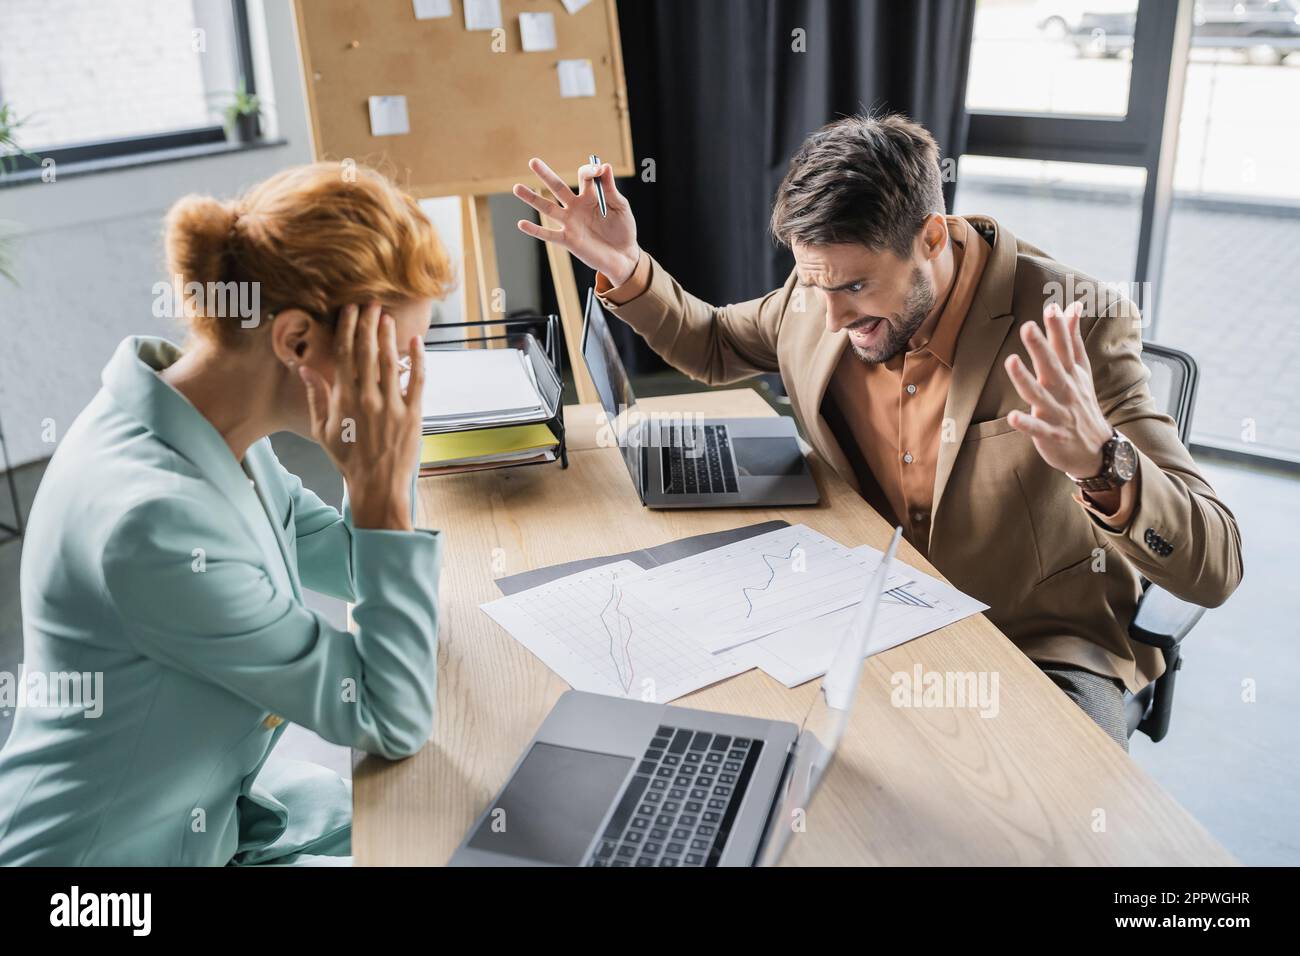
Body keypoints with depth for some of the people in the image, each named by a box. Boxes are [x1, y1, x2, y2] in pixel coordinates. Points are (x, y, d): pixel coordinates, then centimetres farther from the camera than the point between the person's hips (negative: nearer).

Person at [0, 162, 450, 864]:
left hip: (214, 801, 8)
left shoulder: (216, 431, -10)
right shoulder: (156, 519, -35)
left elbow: (345, 562, 5)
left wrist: (377, 480, -11)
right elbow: (393, 721, -26)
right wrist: (383, 491, -30)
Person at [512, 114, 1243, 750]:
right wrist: (626, 270, -3)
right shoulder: (821, 293, -7)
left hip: (1042, 641, -4)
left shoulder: (1075, 321, -21)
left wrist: (1098, 461, -44)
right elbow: (714, 346, 16)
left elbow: (1217, 567, -23)